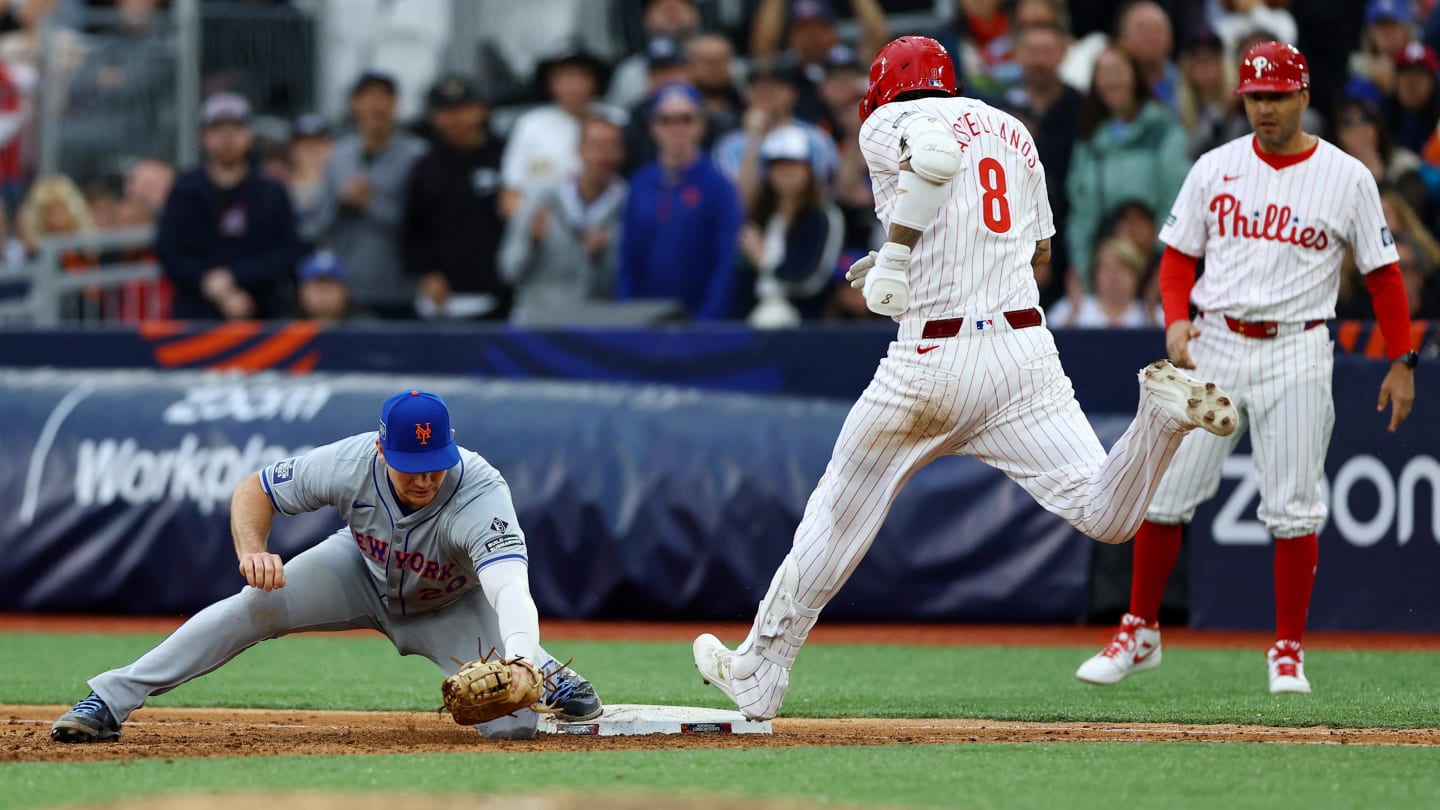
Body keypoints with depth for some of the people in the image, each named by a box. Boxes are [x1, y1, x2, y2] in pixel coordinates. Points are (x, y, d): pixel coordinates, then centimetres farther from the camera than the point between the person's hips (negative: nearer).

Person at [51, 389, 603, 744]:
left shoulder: (480, 494, -42)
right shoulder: (351, 464, -33)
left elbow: (511, 588, -57)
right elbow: (253, 491, -18)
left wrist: (521, 657, -78)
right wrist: (252, 551, -39)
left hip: (450, 605, -1)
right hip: (364, 569, 1)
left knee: (511, 722, -18)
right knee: (253, 605, -23)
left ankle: (546, 673, 21)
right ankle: (110, 703, -19)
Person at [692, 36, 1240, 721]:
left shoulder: (886, 125, 2)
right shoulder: (1012, 130, 20)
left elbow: (935, 150, -22)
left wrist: (897, 253, -12)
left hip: (936, 353, -4)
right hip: (1026, 349, 4)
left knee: (837, 517, 11)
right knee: (1105, 517, -7)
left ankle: (757, 678, 21)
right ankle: (1161, 410, -34)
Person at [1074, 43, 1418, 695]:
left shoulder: (1347, 177, -1)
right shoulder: (1214, 170, 5)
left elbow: (1383, 273, 3)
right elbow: (1179, 256, 10)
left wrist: (1402, 362, -2)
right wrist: (1176, 319, -8)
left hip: (1296, 353, -2)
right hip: (1214, 344, 2)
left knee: (1293, 509, -4)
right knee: (1164, 492, 0)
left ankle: (1288, 653, 7)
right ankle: (1140, 634, 14)